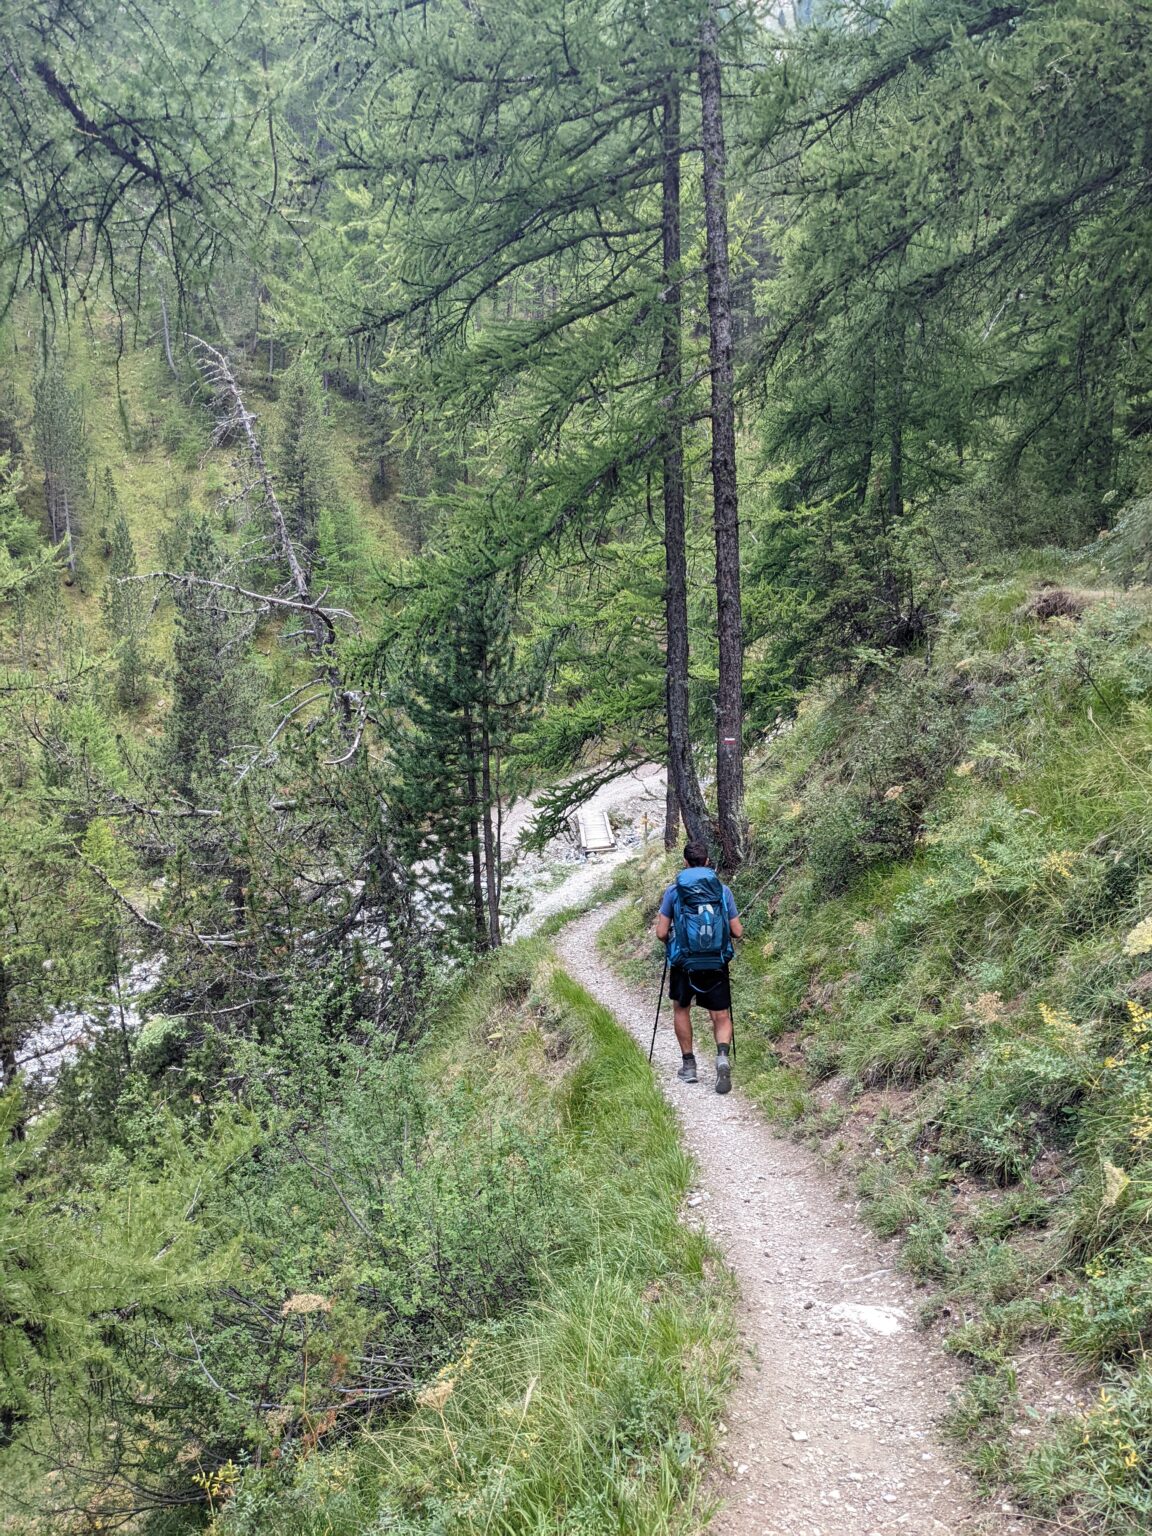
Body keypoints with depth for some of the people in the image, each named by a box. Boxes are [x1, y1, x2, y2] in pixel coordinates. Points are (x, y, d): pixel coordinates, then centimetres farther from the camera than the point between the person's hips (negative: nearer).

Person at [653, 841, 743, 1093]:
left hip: (683, 963, 0)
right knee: (721, 1016, 8)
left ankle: (688, 1065, 23)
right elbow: (737, 932, 0)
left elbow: (661, 933, -6)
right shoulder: (723, 891, -2)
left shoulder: (674, 891, -6)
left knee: (681, 1009, 22)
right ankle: (723, 1055, -20)